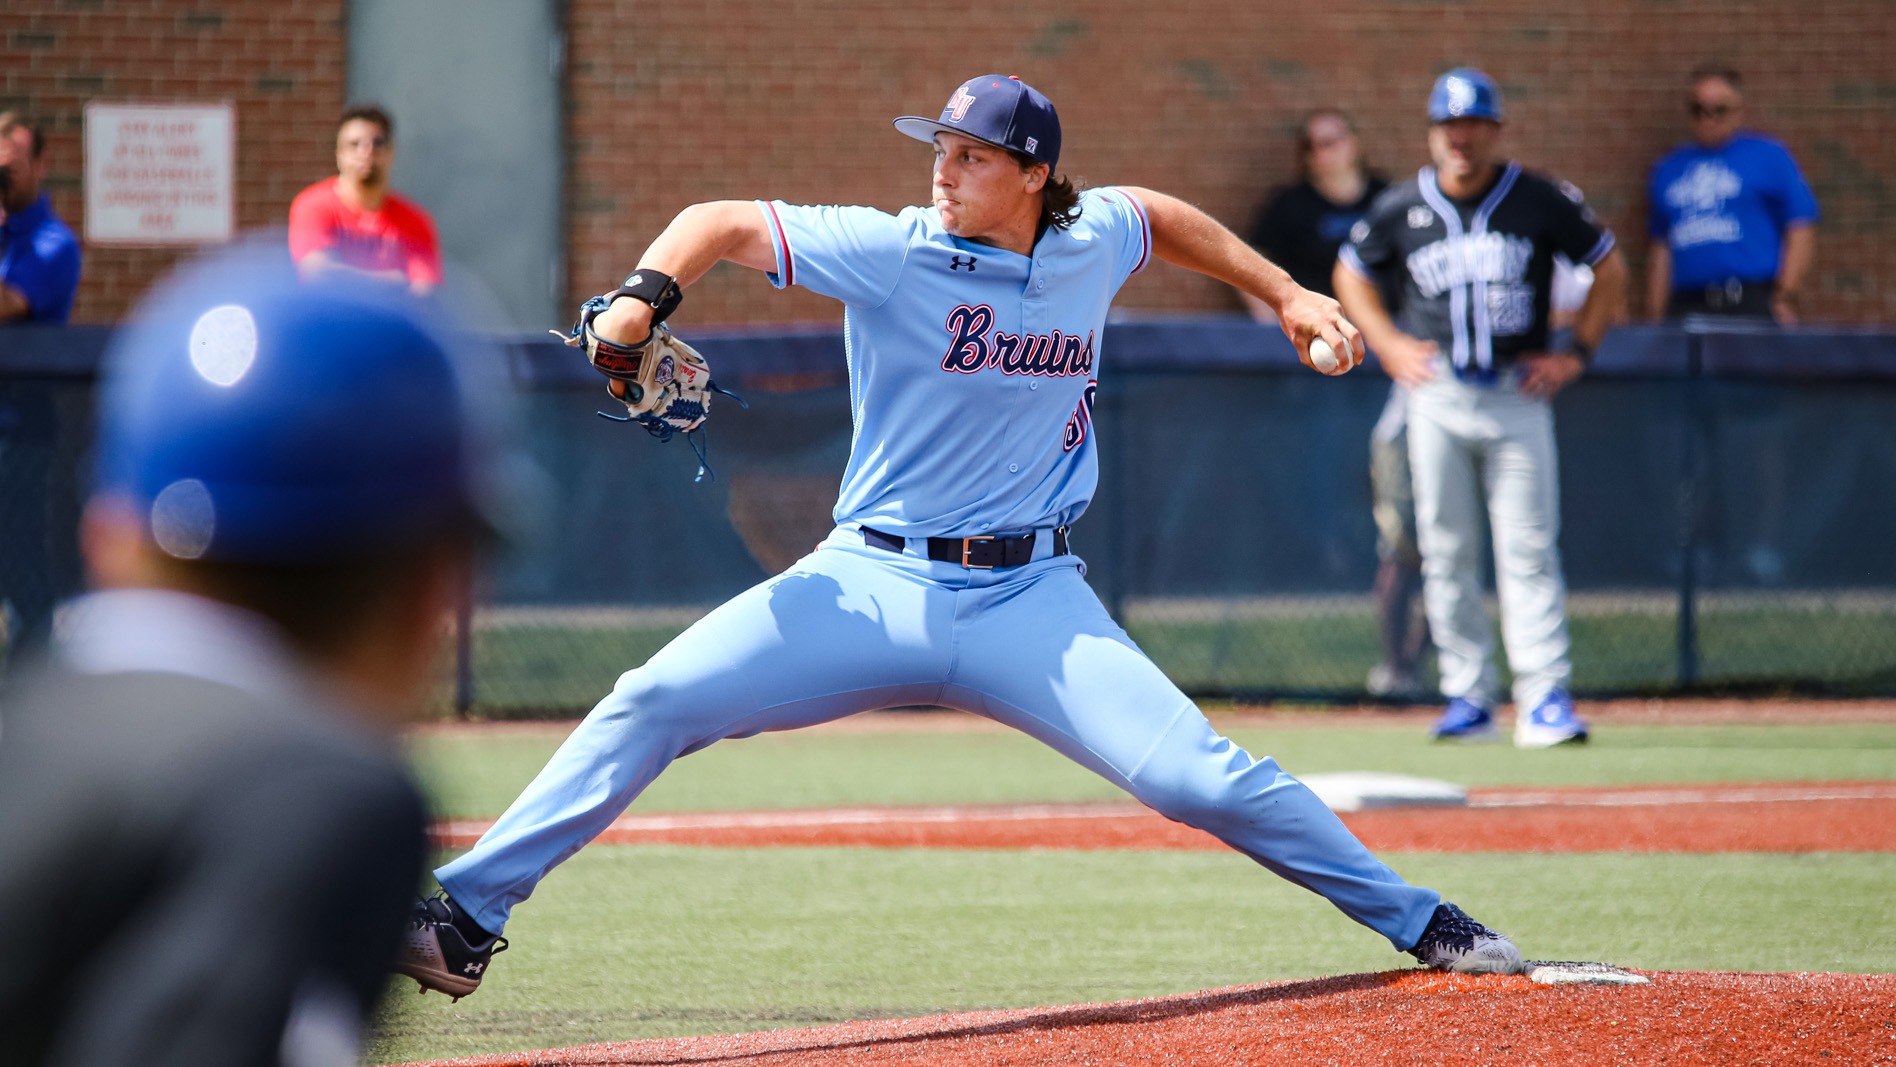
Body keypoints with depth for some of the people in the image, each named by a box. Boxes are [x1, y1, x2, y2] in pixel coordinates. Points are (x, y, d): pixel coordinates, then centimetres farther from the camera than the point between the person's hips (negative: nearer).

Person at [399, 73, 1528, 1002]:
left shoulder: (1094, 242, 1)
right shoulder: (888, 251, -9)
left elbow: (1161, 213, 24)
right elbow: (724, 222, -12)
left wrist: (1286, 293, 22)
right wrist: (645, 296, -30)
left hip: (1030, 598, 1)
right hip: (872, 584, -1)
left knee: (1201, 776, -12)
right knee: (652, 704, -17)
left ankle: (1417, 920, 6)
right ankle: (466, 918, -11)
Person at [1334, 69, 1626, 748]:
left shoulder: (1540, 202, 0)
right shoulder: (1401, 208, 5)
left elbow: (1608, 267, 11)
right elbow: (1351, 273, 21)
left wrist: (1576, 354, 4)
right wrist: (1387, 343, 7)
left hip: (1517, 394, -2)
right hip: (1437, 397, 2)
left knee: (1528, 550, -7)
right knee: (1446, 552, 2)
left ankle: (1545, 698, -9)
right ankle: (1468, 698, 9)